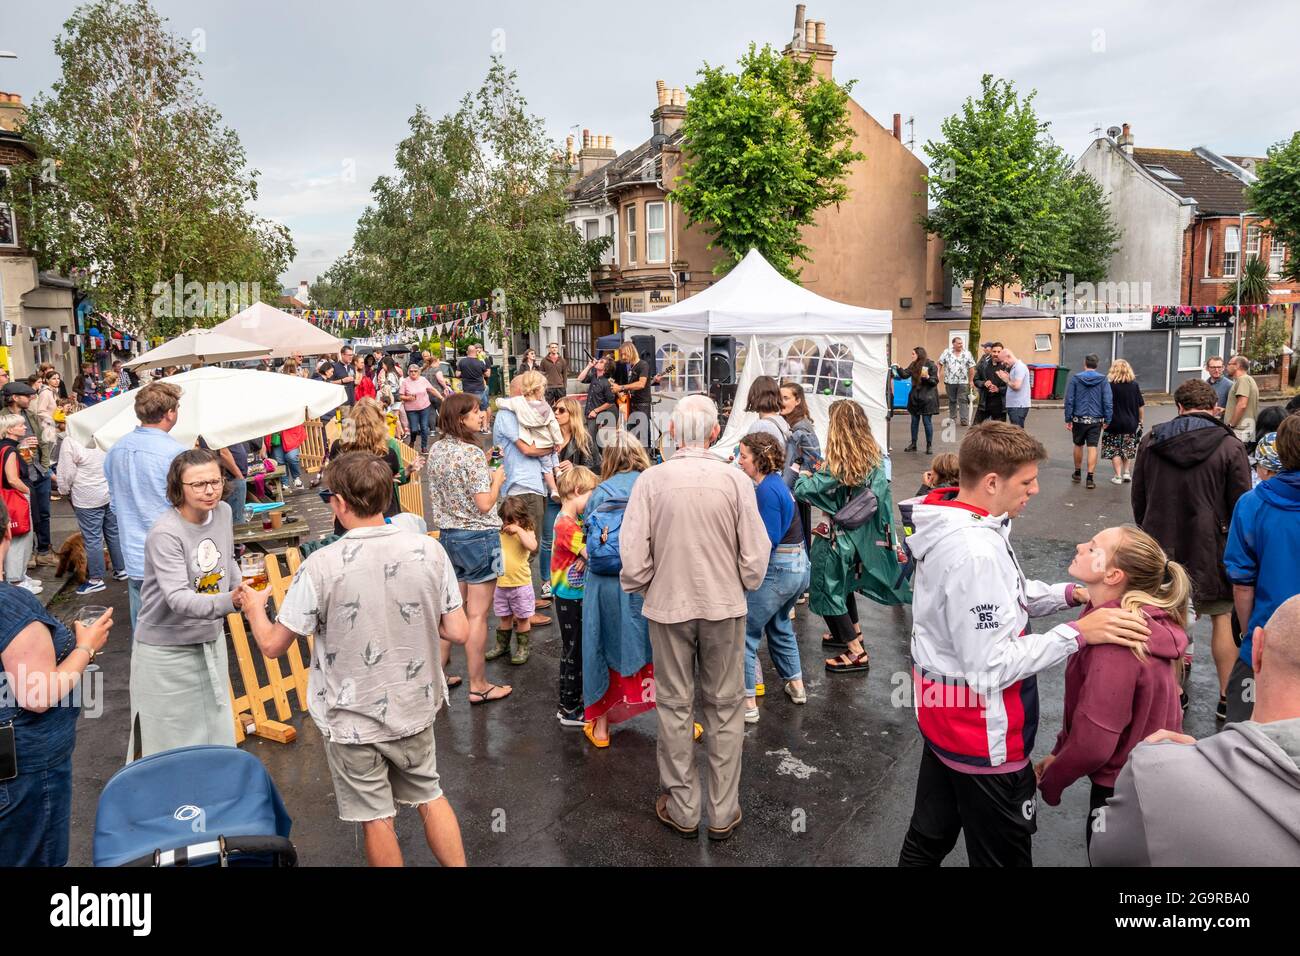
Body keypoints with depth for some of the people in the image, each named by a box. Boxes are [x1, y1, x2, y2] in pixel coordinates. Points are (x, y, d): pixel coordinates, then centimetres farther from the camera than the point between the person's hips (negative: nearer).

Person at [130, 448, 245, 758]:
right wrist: (229, 601, -49)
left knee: (216, 735, 20)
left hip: (210, 640, 7)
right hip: (166, 651, -6)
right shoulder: (165, 533, -25)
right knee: (161, 746, 4)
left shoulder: (223, 512, -5)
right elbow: (178, 598, -35)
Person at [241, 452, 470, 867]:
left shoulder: (321, 566, -21)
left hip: (352, 719, -3)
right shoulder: (428, 550, -14)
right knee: (430, 796, 24)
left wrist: (255, 608, 9)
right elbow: (458, 632, -8)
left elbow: (273, 646, -11)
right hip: (414, 708, 3)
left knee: (377, 818, 15)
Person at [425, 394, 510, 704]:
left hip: (448, 536, 8)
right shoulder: (472, 452, -20)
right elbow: (484, 504, -21)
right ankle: (478, 686, 11)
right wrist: (497, 479, -6)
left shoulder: (435, 450, 4)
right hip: (478, 538, -8)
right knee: (477, 615, 2)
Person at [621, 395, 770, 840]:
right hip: (724, 608, 0)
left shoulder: (651, 480, -10)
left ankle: (682, 810, 25)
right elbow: (755, 556, -8)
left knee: (675, 708, 13)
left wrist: (639, 587, 9)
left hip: (668, 608, 0)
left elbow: (634, 558, -11)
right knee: (725, 708, 13)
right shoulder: (736, 480, -10)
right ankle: (724, 812, 22)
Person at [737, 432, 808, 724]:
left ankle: (748, 702, 1)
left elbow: (769, 539, -23)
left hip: (777, 569, -10)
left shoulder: (767, 490, -19)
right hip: (798, 565, 10)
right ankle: (796, 684, 41)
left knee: (745, 633, -2)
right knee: (779, 626, 28)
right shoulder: (775, 483, 9)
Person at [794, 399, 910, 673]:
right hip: (862, 535, 7)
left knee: (829, 590, 6)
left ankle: (856, 653, 9)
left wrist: (804, 475, -5)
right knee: (845, 583, 28)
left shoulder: (838, 466, -24)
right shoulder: (874, 457, -4)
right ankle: (853, 633, 43)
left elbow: (804, 490, -26)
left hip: (838, 536, -7)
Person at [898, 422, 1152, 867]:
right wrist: (1079, 633, -25)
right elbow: (991, 669, -29)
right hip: (983, 738, -9)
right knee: (1004, 855, 13)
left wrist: (1068, 594, -1)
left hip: (942, 713, 9)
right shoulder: (976, 552, -31)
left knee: (928, 839, 25)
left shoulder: (949, 524, 0)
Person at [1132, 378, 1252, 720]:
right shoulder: (1230, 448, -10)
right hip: (1212, 549, -2)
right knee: (1223, 618, 12)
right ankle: (1228, 698, 17)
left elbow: (1138, 500, 10)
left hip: (1161, 547, 3)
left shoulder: (1150, 442, 1)